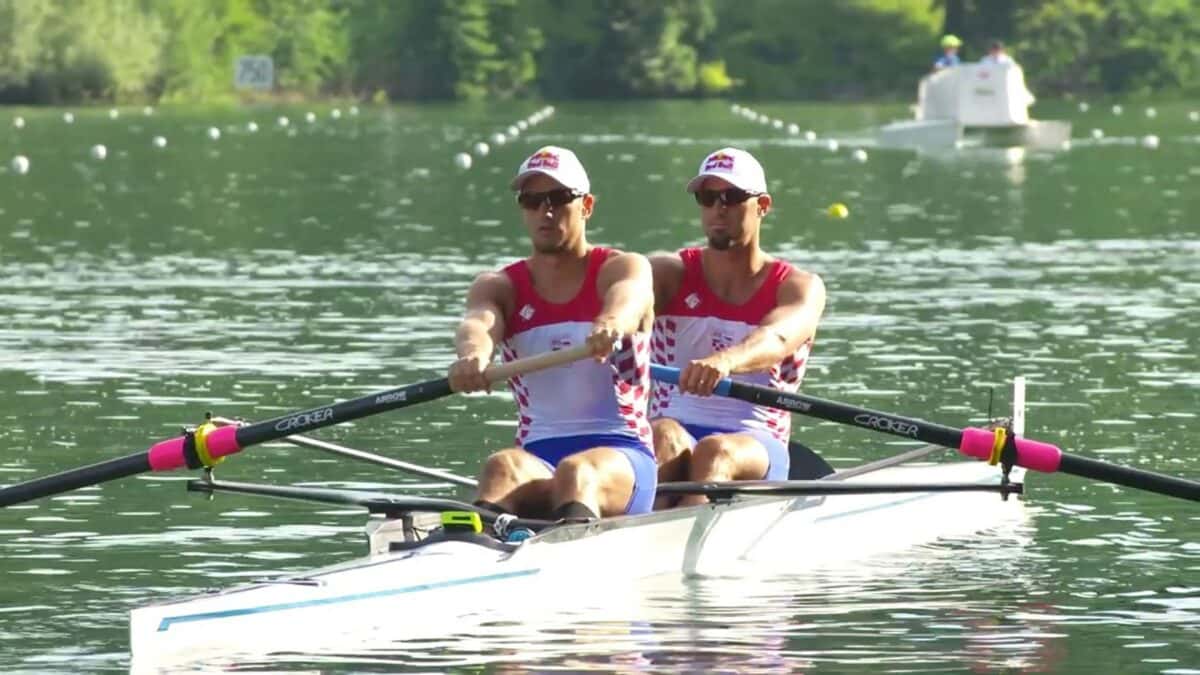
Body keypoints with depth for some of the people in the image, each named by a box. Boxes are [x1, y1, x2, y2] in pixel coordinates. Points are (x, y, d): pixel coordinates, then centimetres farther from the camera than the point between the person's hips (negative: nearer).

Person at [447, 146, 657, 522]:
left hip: (621, 454, -2)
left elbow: (627, 303, -19)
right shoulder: (499, 286, 14)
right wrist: (473, 353, -39)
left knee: (578, 473, -38)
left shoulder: (626, 269, 8)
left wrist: (610, 325, -47)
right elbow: (479, 322, -11)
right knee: (503, 468, -34)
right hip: (538, 457, 2)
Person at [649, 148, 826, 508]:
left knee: (716, 452, -36)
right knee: (667, 437, -34)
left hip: (756, 445, -2)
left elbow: (777, 340, -20)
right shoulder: (670, 273, 11)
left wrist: (725, 360, -44)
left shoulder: (800, 287, 5)